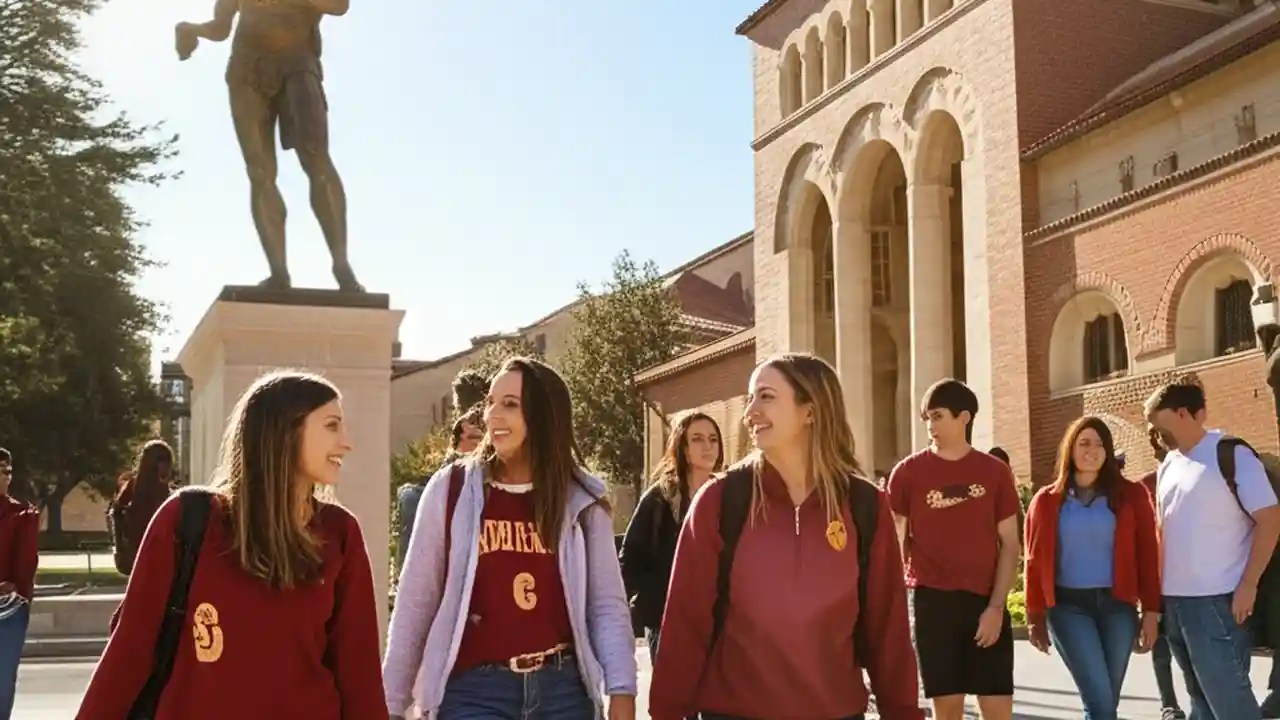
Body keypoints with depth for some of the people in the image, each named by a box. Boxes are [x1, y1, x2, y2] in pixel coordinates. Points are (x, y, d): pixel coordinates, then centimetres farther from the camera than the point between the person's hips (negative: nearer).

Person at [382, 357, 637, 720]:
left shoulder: (582, 500, 3)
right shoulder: (451, 489, -1)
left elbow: (607, 605, 3)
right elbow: (416, 603, 2)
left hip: (563, 688, 2)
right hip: (474, 691, -2)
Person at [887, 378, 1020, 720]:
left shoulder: (995, 472, 4)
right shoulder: (908, 472, 1)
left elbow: (1010, 545, 5)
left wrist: (996, 605, -5)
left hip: (986, 602, 1)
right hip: (932, 602, -1)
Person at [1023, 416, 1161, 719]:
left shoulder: (1131, 495, 6)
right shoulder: (1047, 501, 5)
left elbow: (1147, 555, 4)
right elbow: (1036, 561, 7)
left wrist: (1151, 611, 0)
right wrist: (1035, 617, 5)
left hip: (1118, 605, 1)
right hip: (1068, 606, -1)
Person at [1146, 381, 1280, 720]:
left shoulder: (1233, 455, -8)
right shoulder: (1168, 465, 13)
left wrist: (1248, 584, -14)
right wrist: (1158, 586, 13)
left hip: (1216, 600, -7)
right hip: (1173, 600, 7)